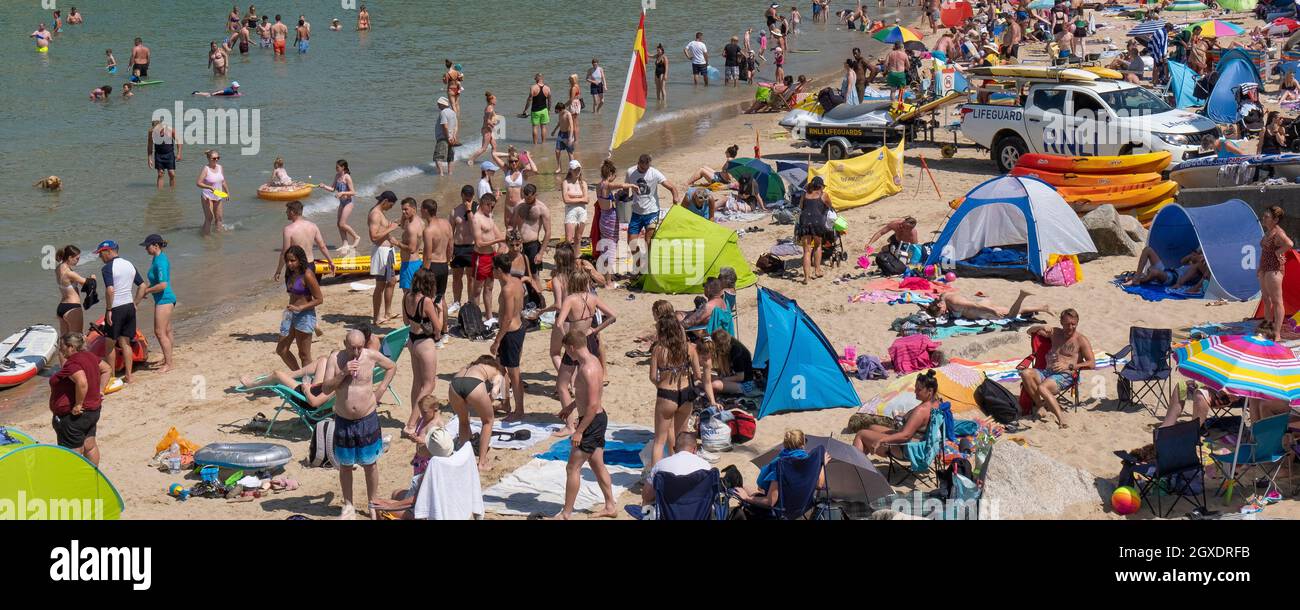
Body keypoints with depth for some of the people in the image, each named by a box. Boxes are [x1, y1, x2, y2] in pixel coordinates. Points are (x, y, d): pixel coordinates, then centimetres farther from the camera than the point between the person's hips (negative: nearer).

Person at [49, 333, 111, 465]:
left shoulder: (72, 363, -24)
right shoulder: (89, 356, 5)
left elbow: (82, 383, -40)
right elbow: (107, 369, 18)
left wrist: (78, 405, -30)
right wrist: (100, 390, 13)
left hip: (73, 416, -10)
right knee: (89, 446, 21)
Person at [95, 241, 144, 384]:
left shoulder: (107, 268, -13)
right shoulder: (129, 265, 10)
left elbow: (110, 290, -24)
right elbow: (142, 285, 13)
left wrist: (108, 310, -18)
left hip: (115, 308, -7)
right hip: (129, 306, 7)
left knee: (110, 344, 7)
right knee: (125, 343, 12)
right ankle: (128, 376, 12)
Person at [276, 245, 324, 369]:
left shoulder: (307, 275, -16)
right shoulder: (291, 274, 8)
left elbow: (319, 299, -16)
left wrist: (299, 308, -22)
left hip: (304, 316, -9)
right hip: (290, 315, 9)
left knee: (304, 355, 0)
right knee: (281, 350, 12)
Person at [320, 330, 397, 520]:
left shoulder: (371, 356, -8)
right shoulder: (335, 360, -9)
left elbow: (391, 367, 10)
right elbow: (326, 388, -12)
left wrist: (381, 389, 1)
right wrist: (343, 373, -25)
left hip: (368, 419, 0)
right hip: (343, 420, 0)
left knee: (370, 463, 9)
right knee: (345, 465, 10)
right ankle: (348, 506, 22)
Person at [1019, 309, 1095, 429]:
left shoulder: (1081, 340, 4)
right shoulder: (1055, 333, 20)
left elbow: (1092, 364, -5)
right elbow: (1030, 332, 29)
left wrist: (1069, 366, -14)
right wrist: (1041, 328, 5)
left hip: (1065, 376, -6)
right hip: (1047, 372, 6)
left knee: (1042, 388, -36)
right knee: (1025, 373, -26)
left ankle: (1060, 418, -38)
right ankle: (1039, 404, -18)